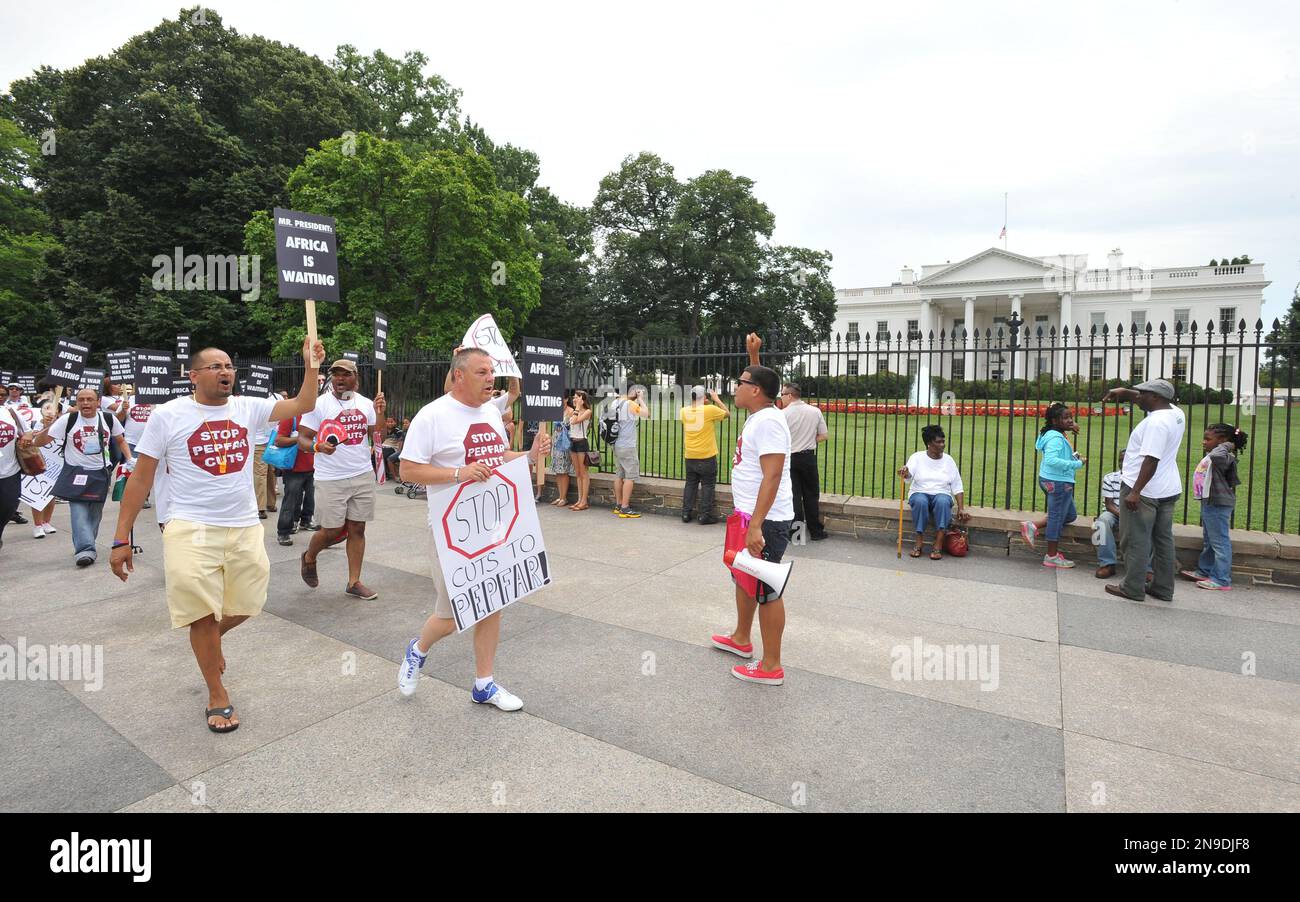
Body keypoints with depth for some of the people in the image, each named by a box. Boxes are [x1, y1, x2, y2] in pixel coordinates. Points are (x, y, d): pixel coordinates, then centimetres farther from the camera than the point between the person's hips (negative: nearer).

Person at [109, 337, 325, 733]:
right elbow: (141, 478, -3)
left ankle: (208, 639, 48)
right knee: (203, 614, 4)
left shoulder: (248, 408, 2)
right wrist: (121, 539, -4)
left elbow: (303, 405, -6)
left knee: (246, 605, 14)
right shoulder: (167, 415, -5)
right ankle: (217, 695, 23)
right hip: (192, 530, -3)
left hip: (246, 529, 3)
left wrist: (311, 366, -19)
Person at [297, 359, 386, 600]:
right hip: (331, 479, -3)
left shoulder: (366, 403, 6)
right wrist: (318, 446, -27)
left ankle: (354, 582, 16)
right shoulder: (318, 404, -5)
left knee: (357, 528, 6)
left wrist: (380, 413, -9)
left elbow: (379, 439, 6)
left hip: (363, 475, 3)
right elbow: (302, 440, -6)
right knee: (332, 531, 3)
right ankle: (309, 557, 35)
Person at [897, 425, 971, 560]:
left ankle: (938, 546, -35)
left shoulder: (948, 460, 7)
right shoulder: (917, 457, 1)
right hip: (920, 493, -1)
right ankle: (919, 542, -27)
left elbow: (957, 487, 6)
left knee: (942, 501, -35)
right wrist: (905, 473, -44)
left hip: (942, 494, 1)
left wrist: (961, 508, -6)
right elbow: (909, 475, -18)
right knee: (920, 501, -37)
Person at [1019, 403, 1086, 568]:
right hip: (1058, 482, -10)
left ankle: (1033, 526, 13)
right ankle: (1052, 557, 12)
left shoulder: (1056, 435, 11)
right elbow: (1051, 460, -32)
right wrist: (1077, 464, -25)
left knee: (1070, 515, 20)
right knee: (1057, 518, 1)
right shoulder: (1056, 438, -19)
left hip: (1051, 480, 10)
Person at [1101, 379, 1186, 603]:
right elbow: (1146, 401, 27)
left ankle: (1132, 588, 7)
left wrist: (1135, 492, -24)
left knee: (1136, 541, 0)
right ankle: (1163, 589, 22)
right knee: (1163, 539, 14)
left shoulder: (1156, 422, -21)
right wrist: (1124, 392, 12)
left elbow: (1151, 460, -25)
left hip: (1144, 491, -9)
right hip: (1168, 491, 9)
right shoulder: (1175, 412, 7)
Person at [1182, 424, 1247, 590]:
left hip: (1219, 505, -11)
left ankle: (1221, 580, 1)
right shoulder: (1211, 457, 13)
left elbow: (1217, 456, -39)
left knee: (1220, 542, -4)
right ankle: (1204, 571, 32)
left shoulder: (1225, 456, -17)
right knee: (1209, 541, 20)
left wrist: (1225, 445, -26)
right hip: (1209, 502, 11)